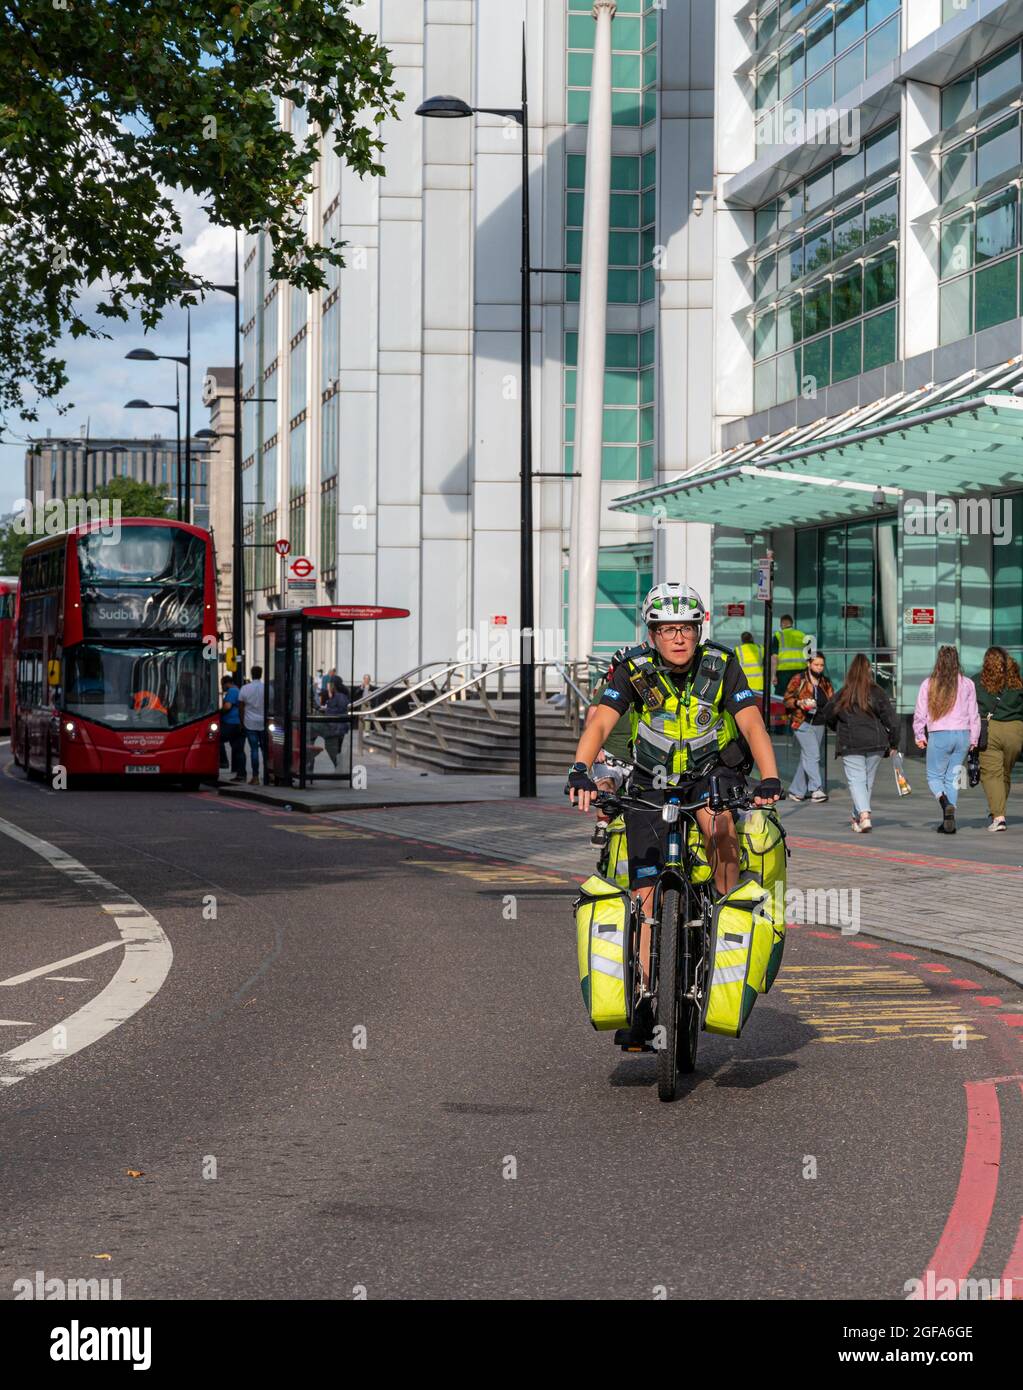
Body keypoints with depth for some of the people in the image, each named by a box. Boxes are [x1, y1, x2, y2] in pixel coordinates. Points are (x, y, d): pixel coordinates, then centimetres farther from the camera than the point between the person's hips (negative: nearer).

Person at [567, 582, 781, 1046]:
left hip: (713, 774, -1)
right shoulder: (635, 669, -15)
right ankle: (644, 995, 0)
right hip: (652, 784, 1)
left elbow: (753, 725, -23)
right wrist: (580, 771, -44)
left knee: (720, 824, -36)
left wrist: (769, 778, -40)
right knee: (645, 891, -7)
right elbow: (599, 724, -25)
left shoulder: (722, 666, -14)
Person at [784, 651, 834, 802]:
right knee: (812, 754, -18)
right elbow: (787, 699, 0)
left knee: (807, 758, 8)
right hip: (802, 723, -6)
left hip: (819, 725, 6)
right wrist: (799, 703, -18)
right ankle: (816, 789, -22)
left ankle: (796, 791, 16)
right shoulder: (798, 680, -2)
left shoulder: (825, 683, 14)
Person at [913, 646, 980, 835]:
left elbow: (920, 713, -1)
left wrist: (919, 736, 10)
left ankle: (946, 803, -20)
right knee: (953, 778, 11)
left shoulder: (928, 685, -3)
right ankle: (949, 820, 6)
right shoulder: (967, 684, 2)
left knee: (934, 776, 9)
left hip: (939, 736, -2)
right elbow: (974, 714, 5)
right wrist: (974, 740, 12)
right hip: (963, 734, 2)